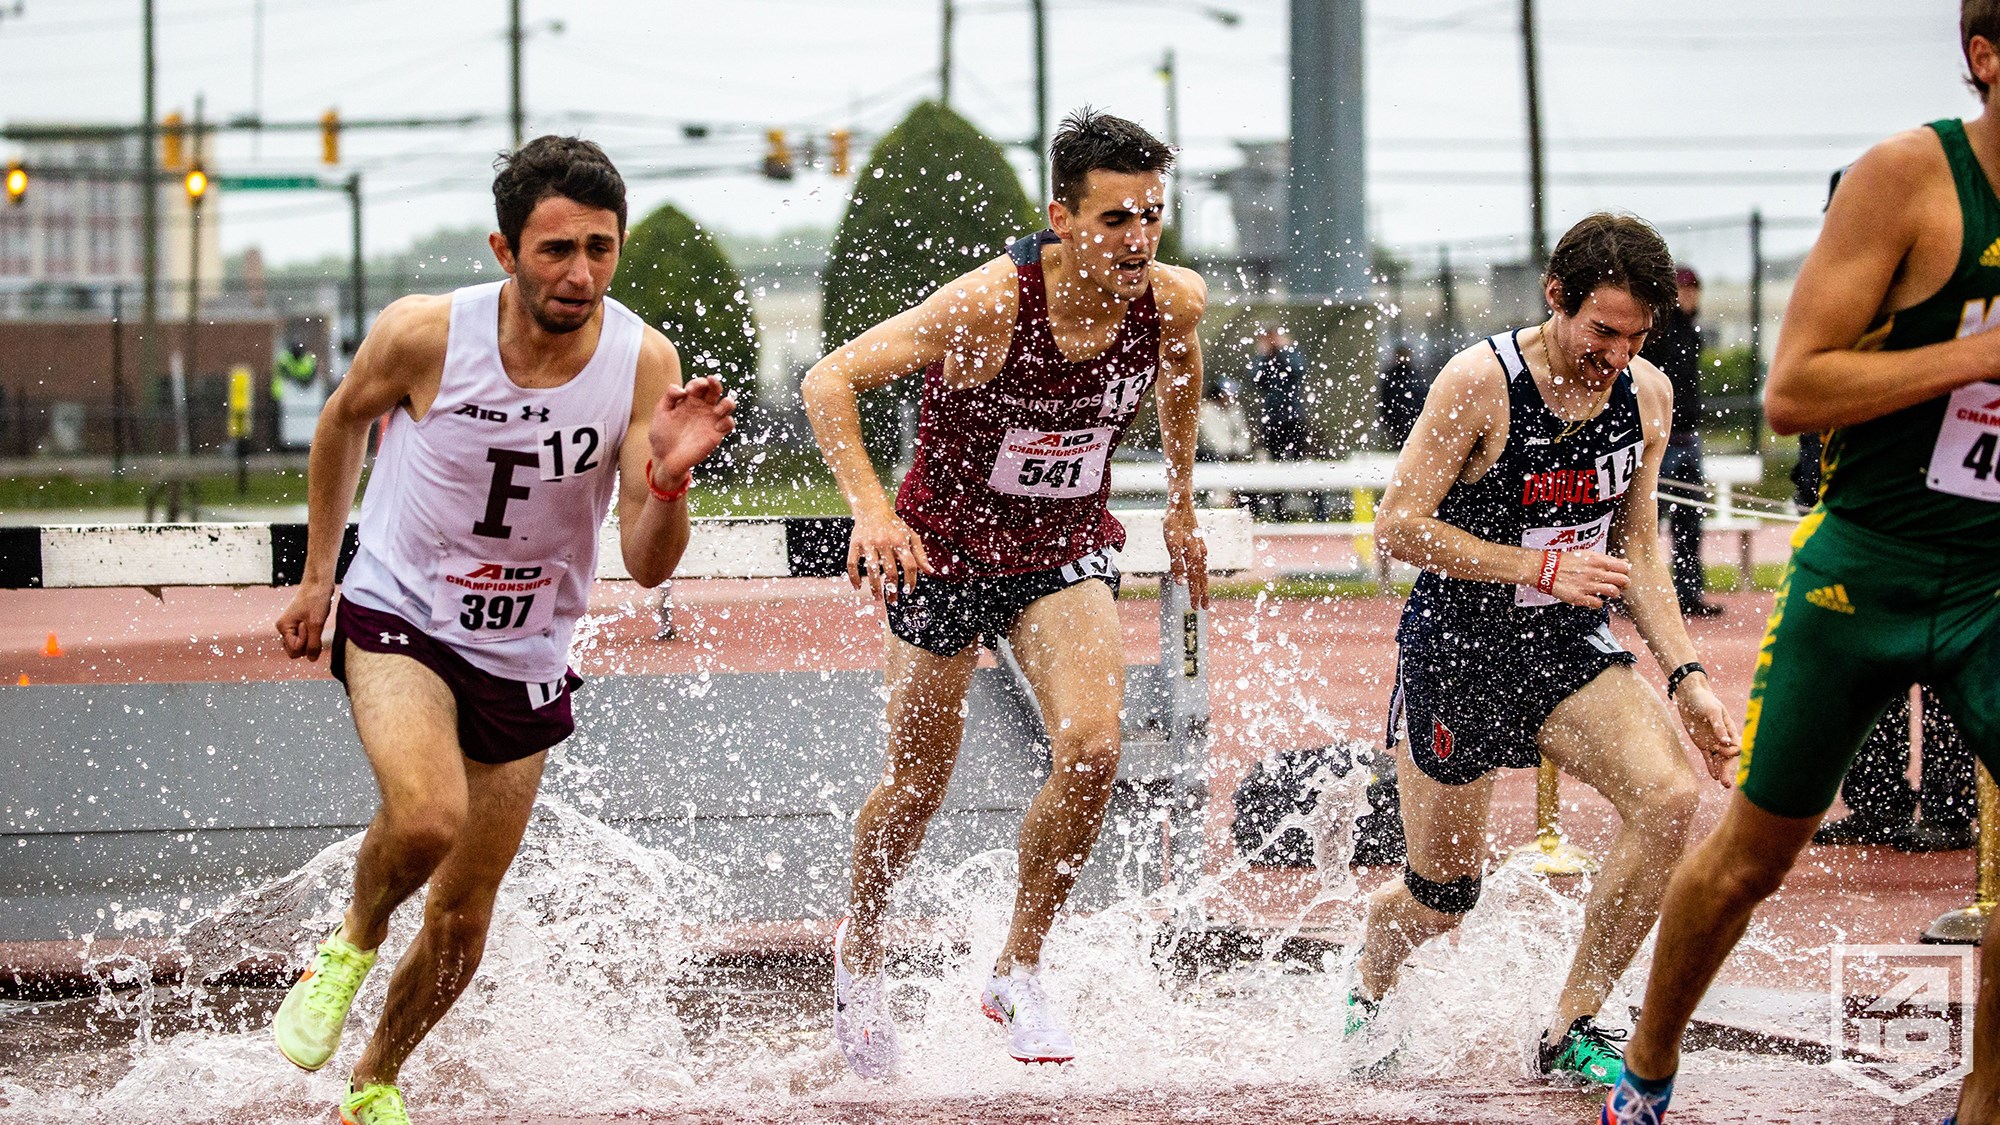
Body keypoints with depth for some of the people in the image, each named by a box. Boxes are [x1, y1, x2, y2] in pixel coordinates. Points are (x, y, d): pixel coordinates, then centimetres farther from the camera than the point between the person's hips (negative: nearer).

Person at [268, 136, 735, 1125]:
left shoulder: (643, 363, -15)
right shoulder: (424, 334, -19)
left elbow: (647, 565, -16)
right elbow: (343, 421, 4)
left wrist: (668, 478, -37)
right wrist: (317, 578, 10)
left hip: (525, 660, 3)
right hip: (398, 615, -3)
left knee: (461, 922, 12)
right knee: (426, 821, -32)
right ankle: (353, 942, 0)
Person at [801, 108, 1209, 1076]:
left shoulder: (1172, 303, -15)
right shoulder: (987, 305, -29)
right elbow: (829, 382, -27)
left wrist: (1181, 506, 20)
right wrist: (870, 509, -40)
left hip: (1066, 547, 3)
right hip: (946, 547, -2)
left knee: (1091, 751, -22)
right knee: (919, 786, 12)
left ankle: (1017, 971, -2)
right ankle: (858, 949, 43)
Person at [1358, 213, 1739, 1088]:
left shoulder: (1648, 394, -1)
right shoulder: (1480, 382, -19)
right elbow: (1400, 526, -18)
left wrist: (1684, 675, 3)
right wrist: (1542, 567, -23)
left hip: (1568, 649, 4)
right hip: (1456, 648, -4)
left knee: (1671, 799, -22)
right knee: (1440, 895, 6)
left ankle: (1571, 1029, -8)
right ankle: (1367, 989, 45)